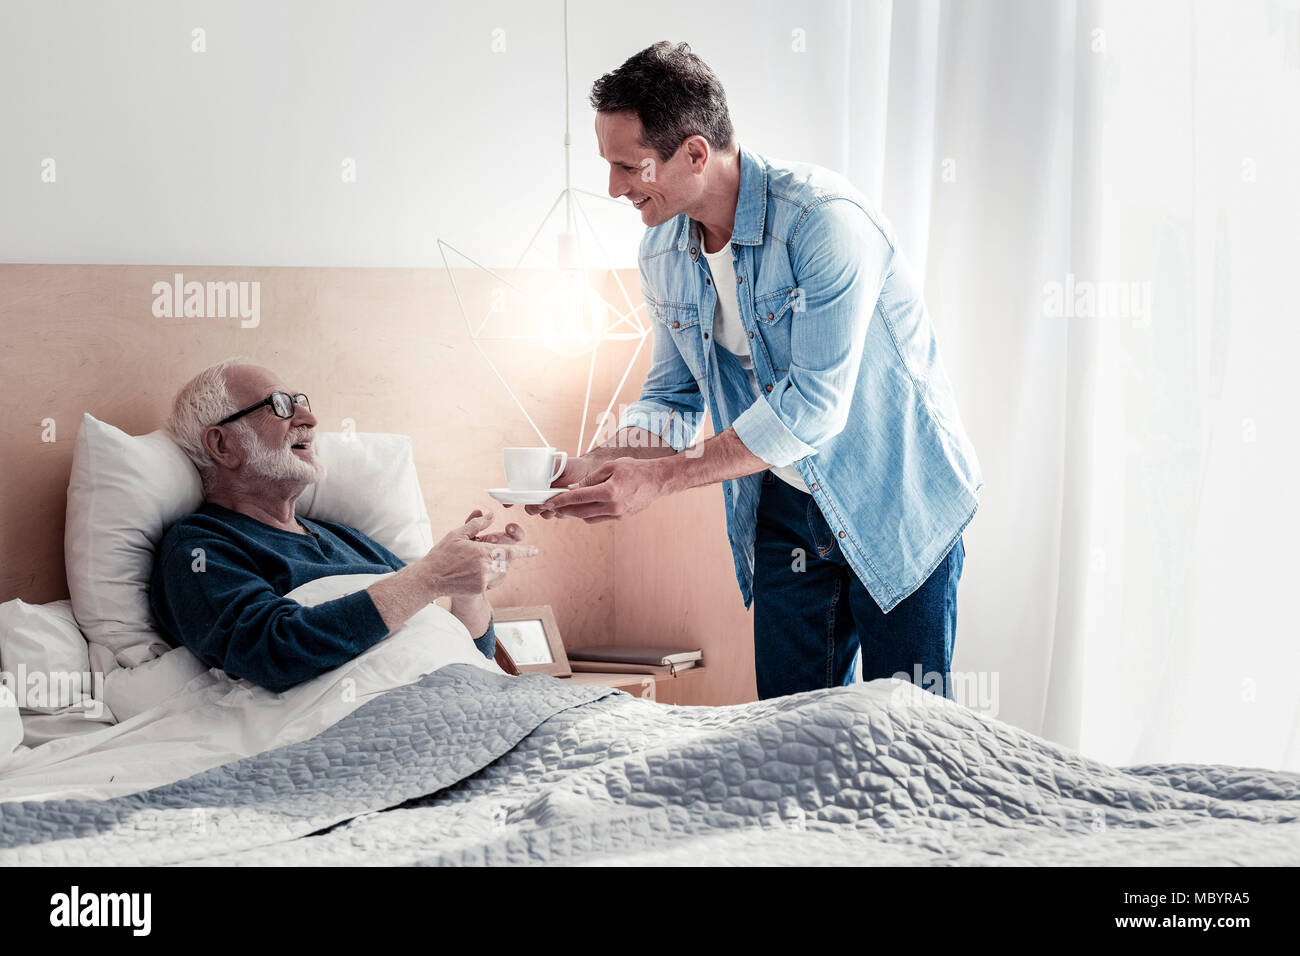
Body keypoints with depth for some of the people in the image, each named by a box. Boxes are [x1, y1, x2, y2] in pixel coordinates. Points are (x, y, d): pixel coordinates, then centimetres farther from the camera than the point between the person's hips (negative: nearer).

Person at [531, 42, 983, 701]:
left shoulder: (825, 219, -25)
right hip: (785, 509, 6)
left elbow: (814, 404, -28)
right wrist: (603, 463, -12)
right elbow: (673, 395, 9)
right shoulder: (662, 253, 0)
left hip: (899, 502, -6)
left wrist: (662, 478, -27)